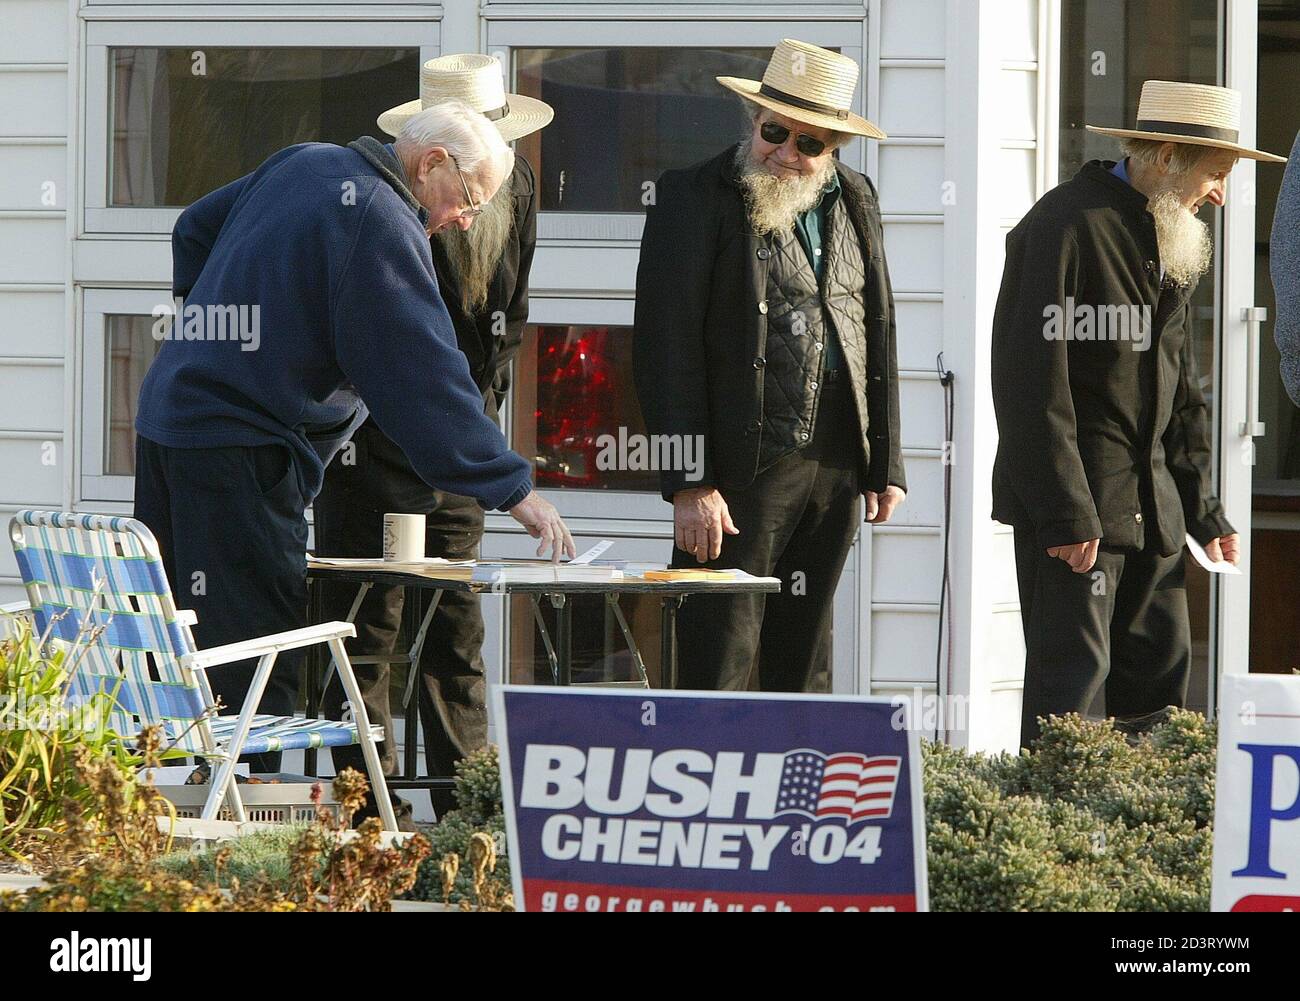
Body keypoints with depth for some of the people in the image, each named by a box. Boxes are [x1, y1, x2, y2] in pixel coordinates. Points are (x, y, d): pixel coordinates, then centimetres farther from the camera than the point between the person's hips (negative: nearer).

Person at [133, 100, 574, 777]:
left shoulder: (301, 164, 12)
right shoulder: (382, 226, -17)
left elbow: (193, 231, 26)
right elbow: (425, 375, -20)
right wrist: (510, 488, -18)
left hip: (167, 417, 10)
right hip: (239, 452, -10)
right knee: (257, 665, -8)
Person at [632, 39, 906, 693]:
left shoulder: (854, 200, 13)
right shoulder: (694, 198, -5)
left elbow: (878, 337, 17)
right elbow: (667, 349, -10)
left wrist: (887, 464, 12)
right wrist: (689, 484, -16)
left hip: (838, 468, 6)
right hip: (744, 466, -6)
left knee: (804, 664, 12)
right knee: (720, 659, -6)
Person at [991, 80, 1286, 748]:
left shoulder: (1170, 242, 17)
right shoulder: (1067, 227, -13)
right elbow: (1034, 383, -18)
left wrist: (1204, 510, 16)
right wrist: (1067, 513, -21)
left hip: (1152, 506, 9)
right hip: (1073, 500, -9)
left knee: (1161, 673, 7)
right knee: (1074, 669, -10)